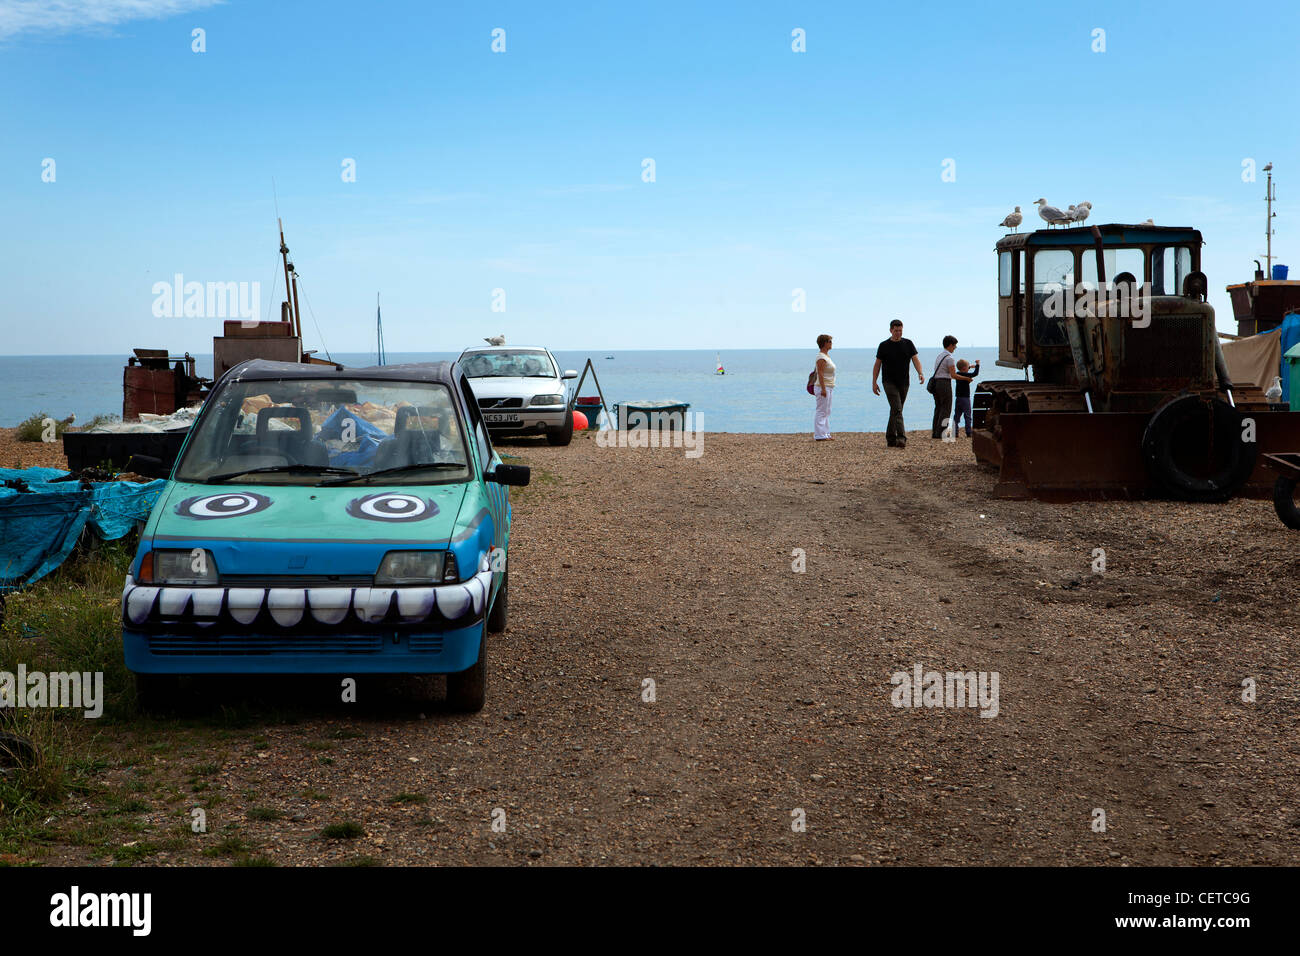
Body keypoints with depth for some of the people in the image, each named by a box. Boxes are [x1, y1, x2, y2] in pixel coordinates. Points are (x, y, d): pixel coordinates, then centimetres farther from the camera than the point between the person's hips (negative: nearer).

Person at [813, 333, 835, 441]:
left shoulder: (827, 356, 16)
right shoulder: (821, 357, -15)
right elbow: (820, 374, -21)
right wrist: (823, 389, -25)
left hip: (828, 388, 10)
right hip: (823, 387, -10)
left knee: (827, 412, 12)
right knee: (821, 411, -9)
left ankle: (825, 434, 16)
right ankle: (819, 435, -8)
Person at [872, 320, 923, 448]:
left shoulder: (908, 344, 8)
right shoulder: (884, 346, 2)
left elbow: (915, 359, 1)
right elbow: (877, 365, 6)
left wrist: (920, 373, -18)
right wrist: (874, 383, 0)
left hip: (903, 383, 3)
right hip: (889, 382, -3)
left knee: (896, 411, 10)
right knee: (897, 410, -16)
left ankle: (890, 438, 20)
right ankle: (901, 438, -25)